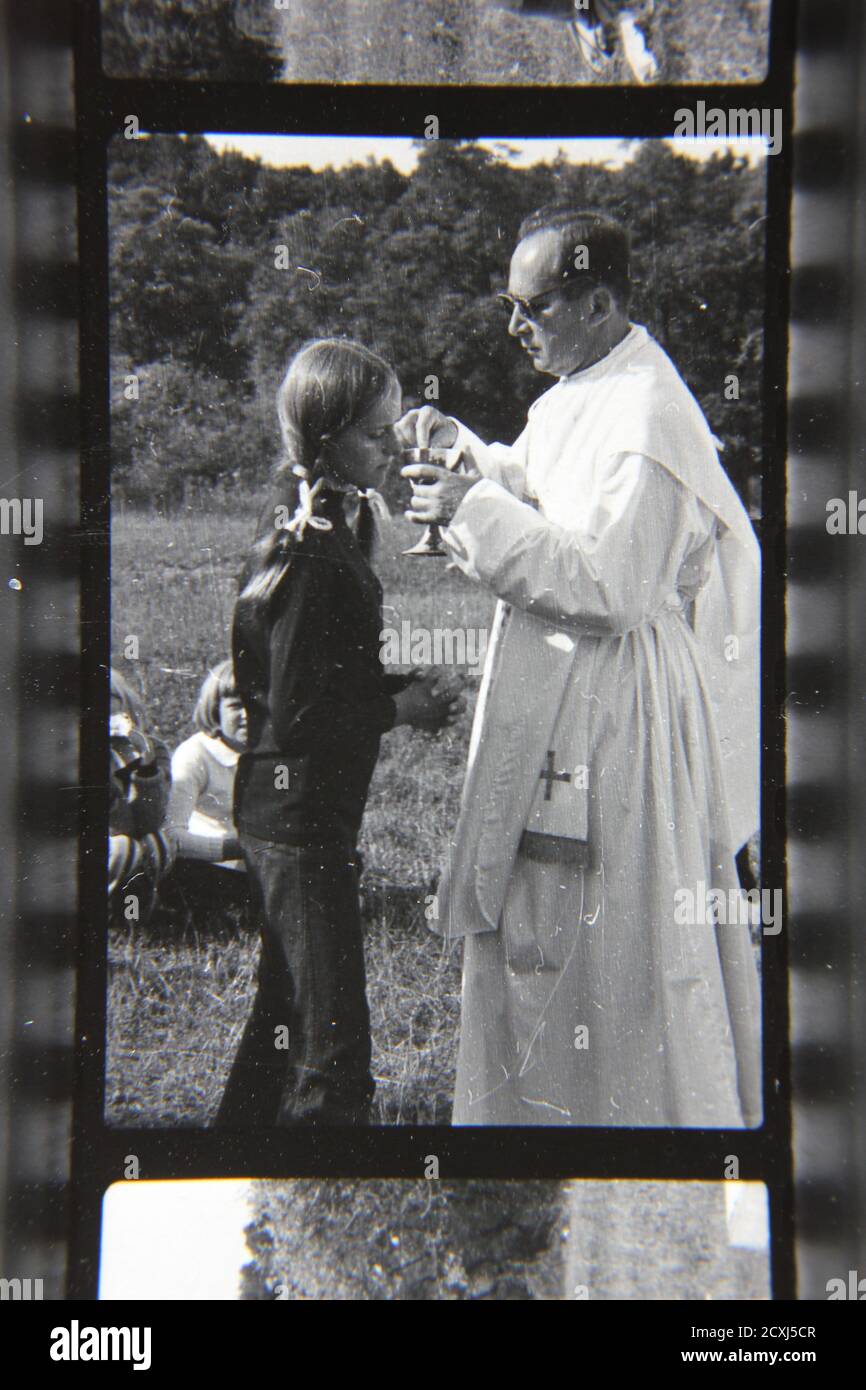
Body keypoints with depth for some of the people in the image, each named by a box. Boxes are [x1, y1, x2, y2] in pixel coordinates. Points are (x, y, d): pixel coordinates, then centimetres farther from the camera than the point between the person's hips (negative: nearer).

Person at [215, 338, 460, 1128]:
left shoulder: (302, 531, 9)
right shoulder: (320, 556, -22)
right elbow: (298, 716, -24)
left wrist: (396, 685, 4)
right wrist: (399, 708, -13)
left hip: (274, 811, 10)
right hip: (303, 822, -10)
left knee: (286, 1015, 23)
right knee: (335, 1049, -4)